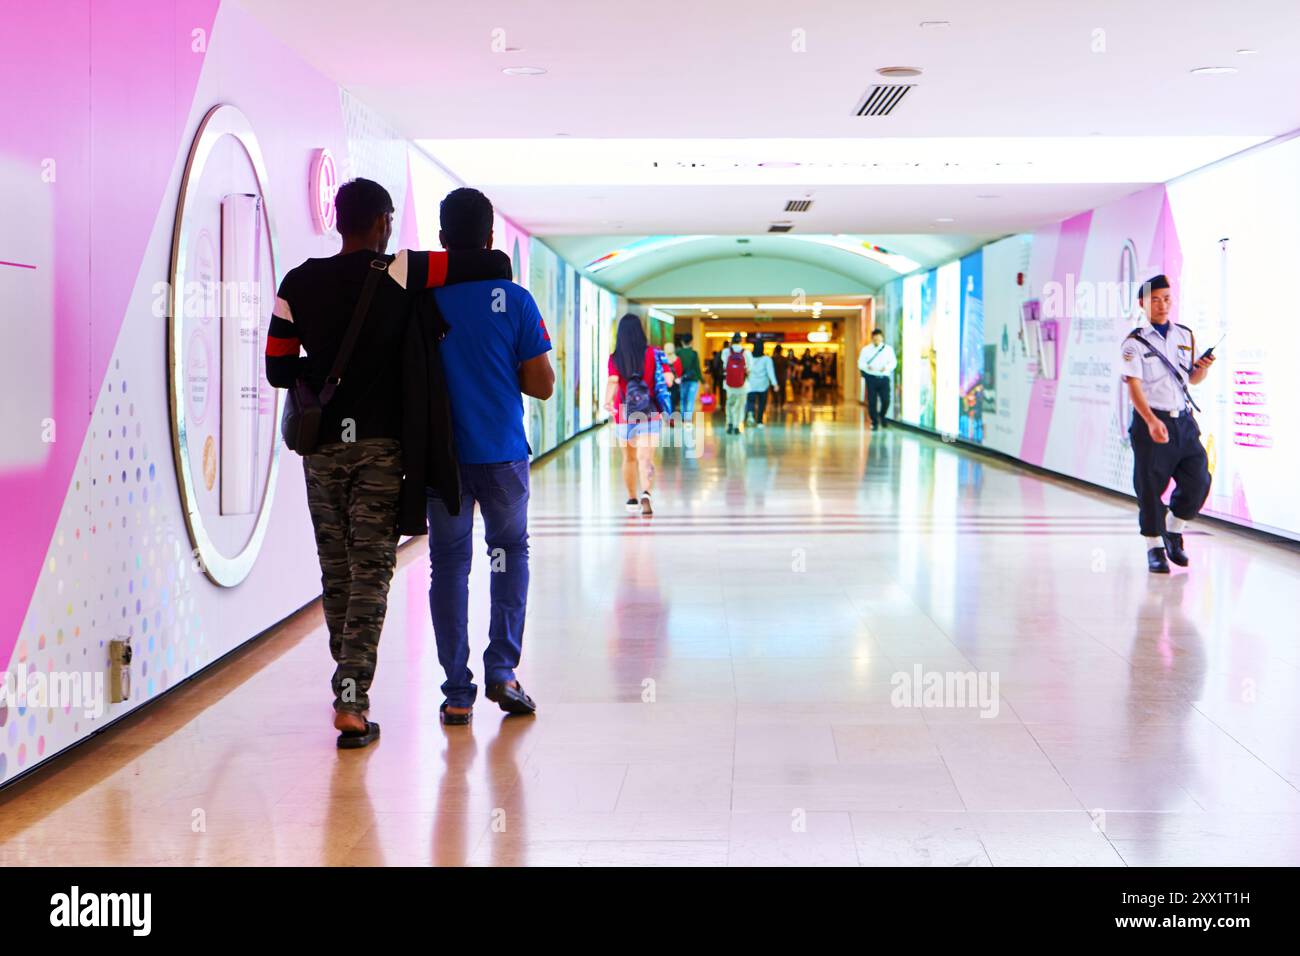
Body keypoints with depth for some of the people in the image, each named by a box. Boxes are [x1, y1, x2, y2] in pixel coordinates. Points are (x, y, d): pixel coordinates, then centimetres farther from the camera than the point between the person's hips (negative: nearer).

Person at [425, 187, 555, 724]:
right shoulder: (515, 301, -5)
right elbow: (542, 386, -4)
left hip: (441, 453, 1)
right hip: (502, 452, -1)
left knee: (448, 564, 8)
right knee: (510, 552, 17)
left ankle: (458, 693, 9)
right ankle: (502, 671, 8)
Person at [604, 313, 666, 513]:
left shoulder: (615, 358, -3)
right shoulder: (652, 353, -3)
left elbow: (612, 382, -19)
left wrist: (608, 401, -30)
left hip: (624, 414, 2)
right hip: (649, 414, -1)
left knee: (629, 458, 19)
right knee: (645, 459, -9)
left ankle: (632, 499, 30)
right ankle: (646, 494, -33)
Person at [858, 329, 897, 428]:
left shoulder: (888, 349, 9)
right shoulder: (866, 349, 7)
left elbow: (893, 362, 6)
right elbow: (860, 363, 3)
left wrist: (887, 367, -16)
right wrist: (867, 367, -19)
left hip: (884, 378, 1)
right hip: (871, 378, 0)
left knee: (886, 400, -5)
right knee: (872, 401, -3)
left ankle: (882, 416, 24)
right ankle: (874, 422, 9)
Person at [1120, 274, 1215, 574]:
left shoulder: (1185, 336, 11)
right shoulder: (1135, 342, -5)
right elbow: (1134, 387, -13)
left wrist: (1203, 367, -3)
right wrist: (1152, 421, -26)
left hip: (1184, 420, 5)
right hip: (1151, 422, -5)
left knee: (1198, 480, 1)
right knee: (1150, 487, -1)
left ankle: (1174, 533, 22)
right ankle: (1155, 548, 12)